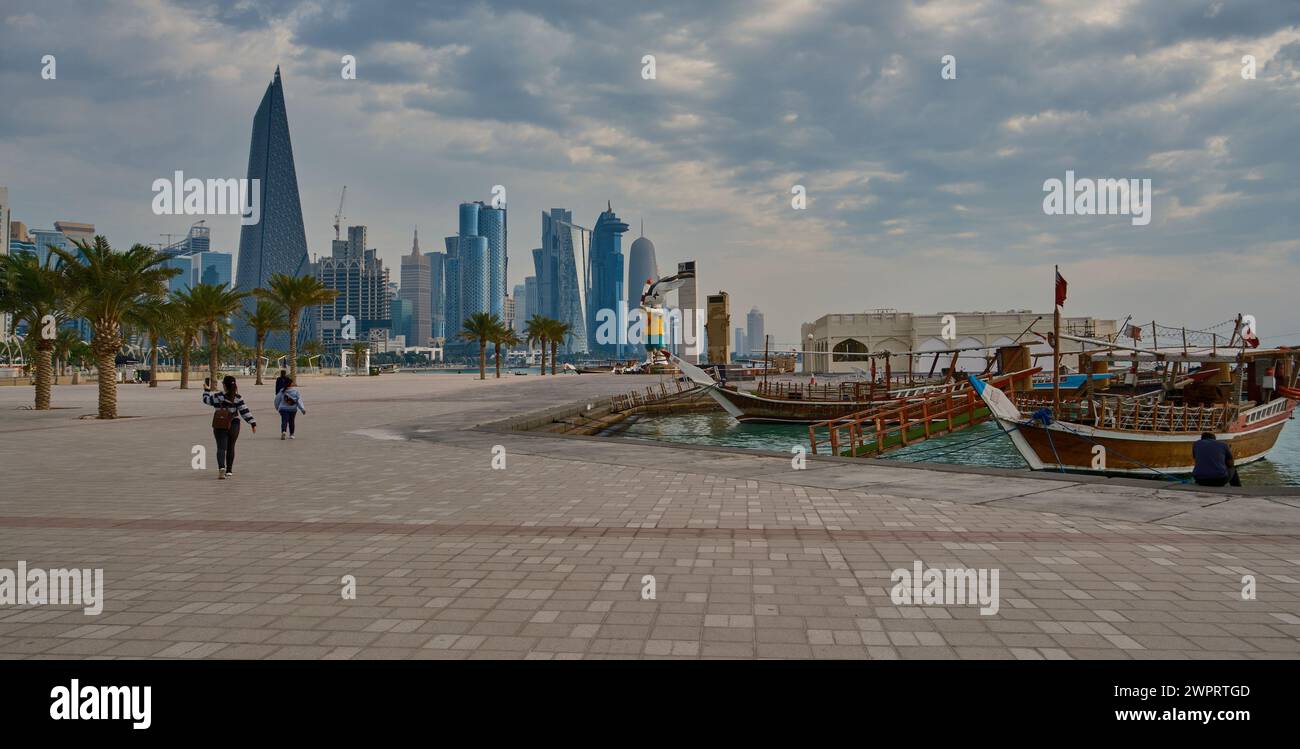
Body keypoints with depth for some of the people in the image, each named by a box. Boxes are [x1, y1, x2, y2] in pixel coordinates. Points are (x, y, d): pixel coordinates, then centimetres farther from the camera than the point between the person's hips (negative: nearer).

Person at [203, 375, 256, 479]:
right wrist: (253, 423, -10)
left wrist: (206, 390, 30)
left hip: (220, 426, -1)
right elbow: (245, 411, -11)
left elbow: (206, 399, 11)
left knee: (221, 447, -2)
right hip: (233, 425, 1)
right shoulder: (238, 398, -7)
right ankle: (229, 471, 23)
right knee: (230, 448, 15)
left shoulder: (218, 396, -6)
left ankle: (221, 467, -26)